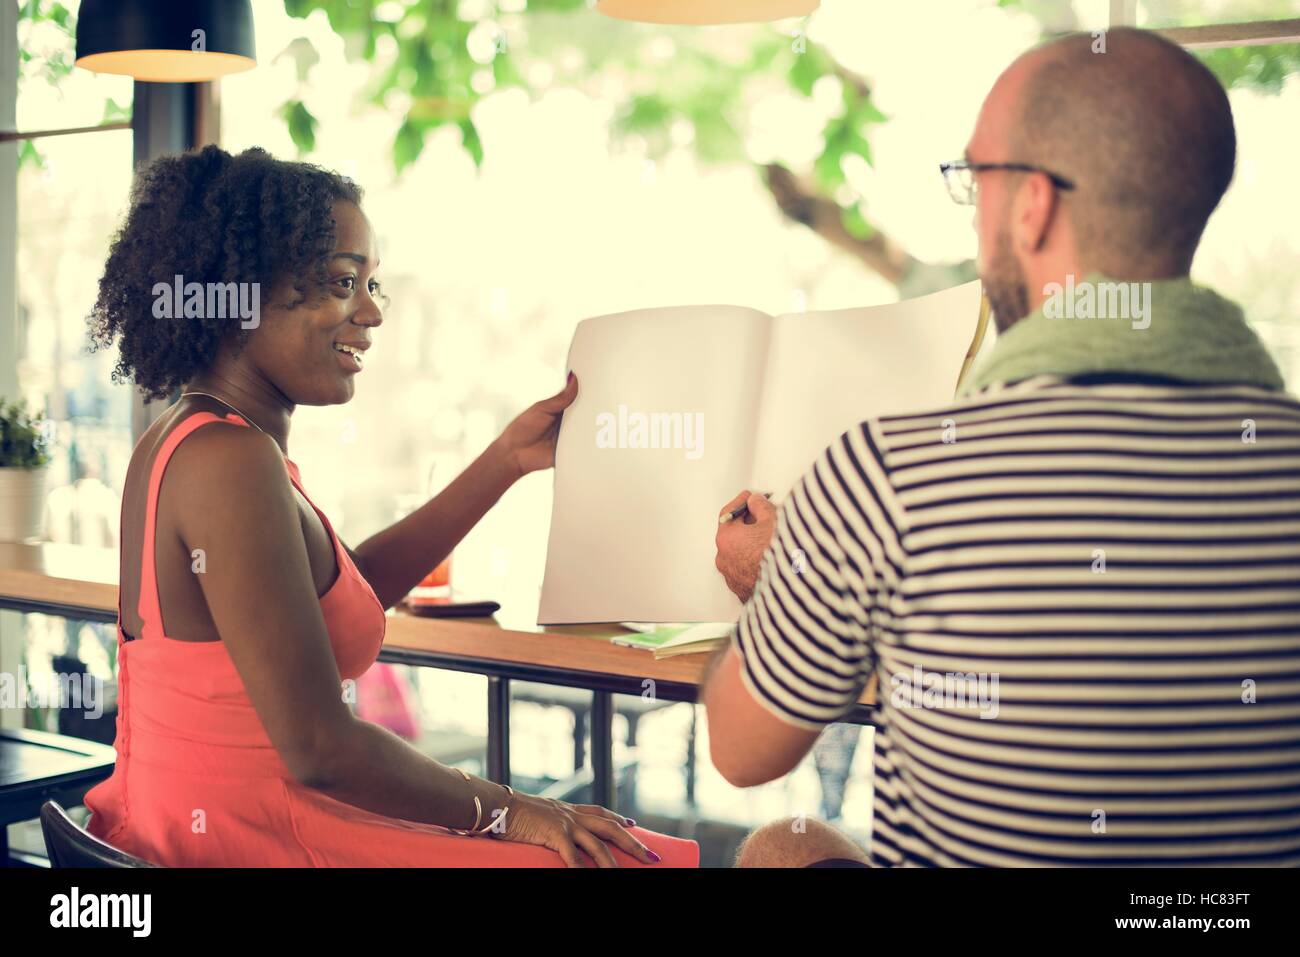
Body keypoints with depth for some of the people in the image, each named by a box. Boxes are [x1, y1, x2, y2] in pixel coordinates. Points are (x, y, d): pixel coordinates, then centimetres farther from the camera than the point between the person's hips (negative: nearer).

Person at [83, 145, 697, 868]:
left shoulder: (179, 441, 10)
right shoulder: (234, 462, -21)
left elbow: (344, 590, 18)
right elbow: (319, 747, -24)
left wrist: (506, 461, 15)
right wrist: (508, 812, -12)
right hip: (243, 840, -10)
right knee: (646, 855, -4)